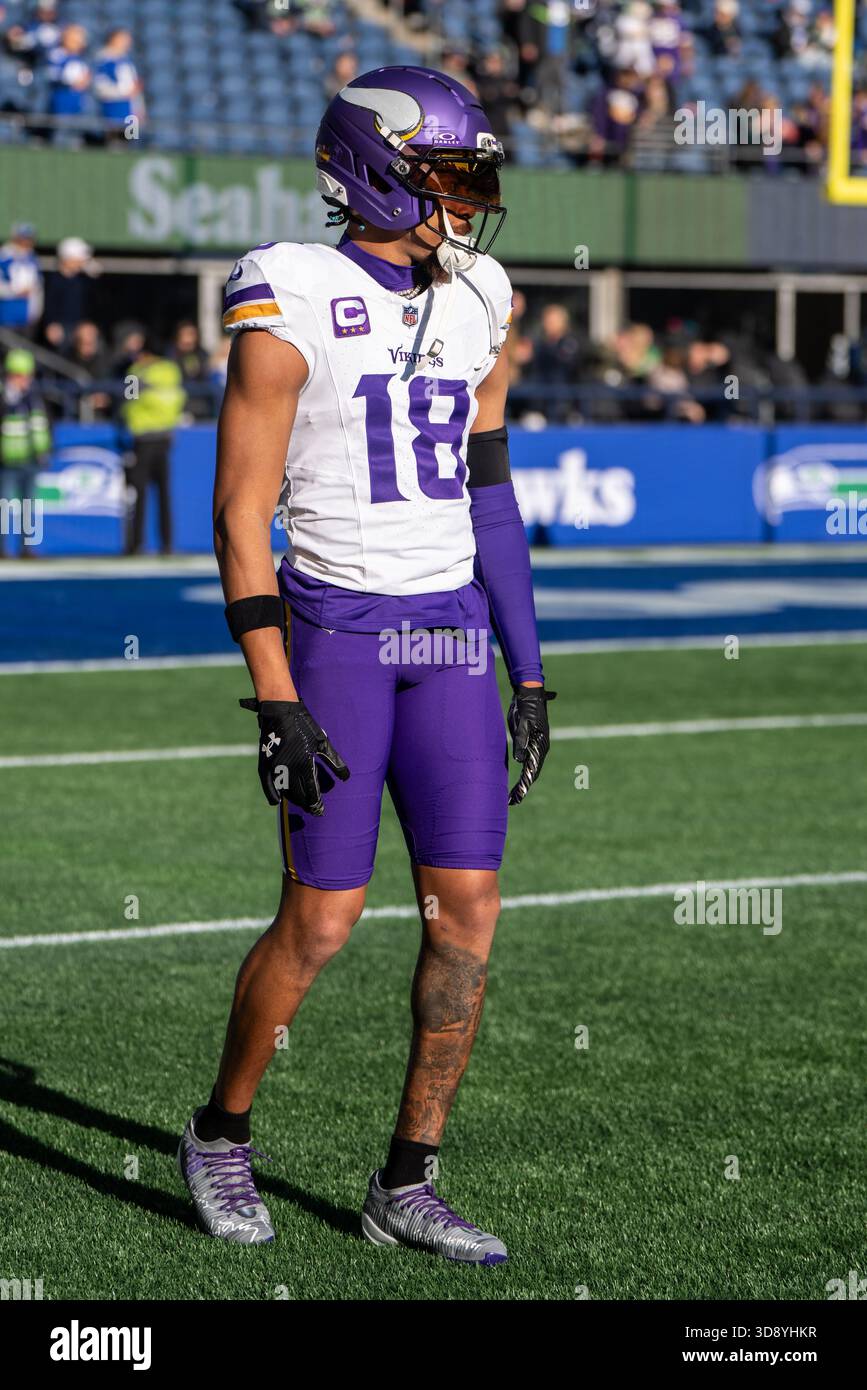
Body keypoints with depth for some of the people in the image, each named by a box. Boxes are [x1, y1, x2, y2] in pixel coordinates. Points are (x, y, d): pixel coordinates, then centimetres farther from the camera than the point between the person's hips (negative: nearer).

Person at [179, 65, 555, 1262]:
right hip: (336, 628, -6)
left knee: (468, 912, -1)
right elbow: (240, 515, -12)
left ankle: (407, 1185, 10)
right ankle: (222, 1132, 20)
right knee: (322, 921, -4)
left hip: (450, 637, 6)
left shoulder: (472, 310, 9)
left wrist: (527, 676, 12)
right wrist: (277, 703, -17)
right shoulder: (293, 310, -11)